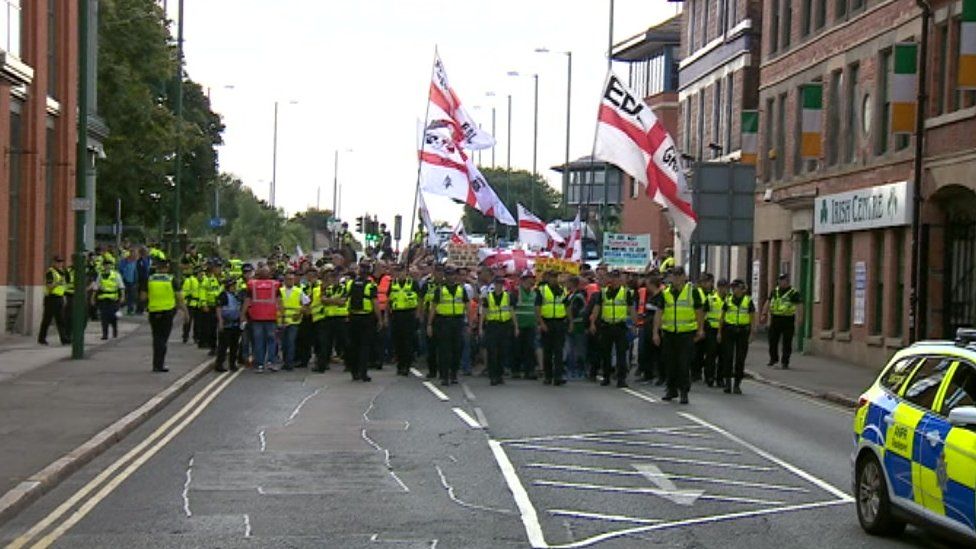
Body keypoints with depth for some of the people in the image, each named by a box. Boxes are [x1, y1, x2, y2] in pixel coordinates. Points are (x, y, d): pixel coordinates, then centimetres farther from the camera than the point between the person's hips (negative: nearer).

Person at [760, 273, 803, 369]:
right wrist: (764, 314, 8)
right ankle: (773, 359, 26)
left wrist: (800, 318, -25)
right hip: (775, 319, 5)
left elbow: (800, 305, -14)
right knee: (773, 340, 8)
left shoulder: (794, 293, -7)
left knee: (787, 342, 1)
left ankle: (785, 362, 9)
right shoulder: (775, 291, 10)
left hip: (788, 320, -5)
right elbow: (768, 302, 16)